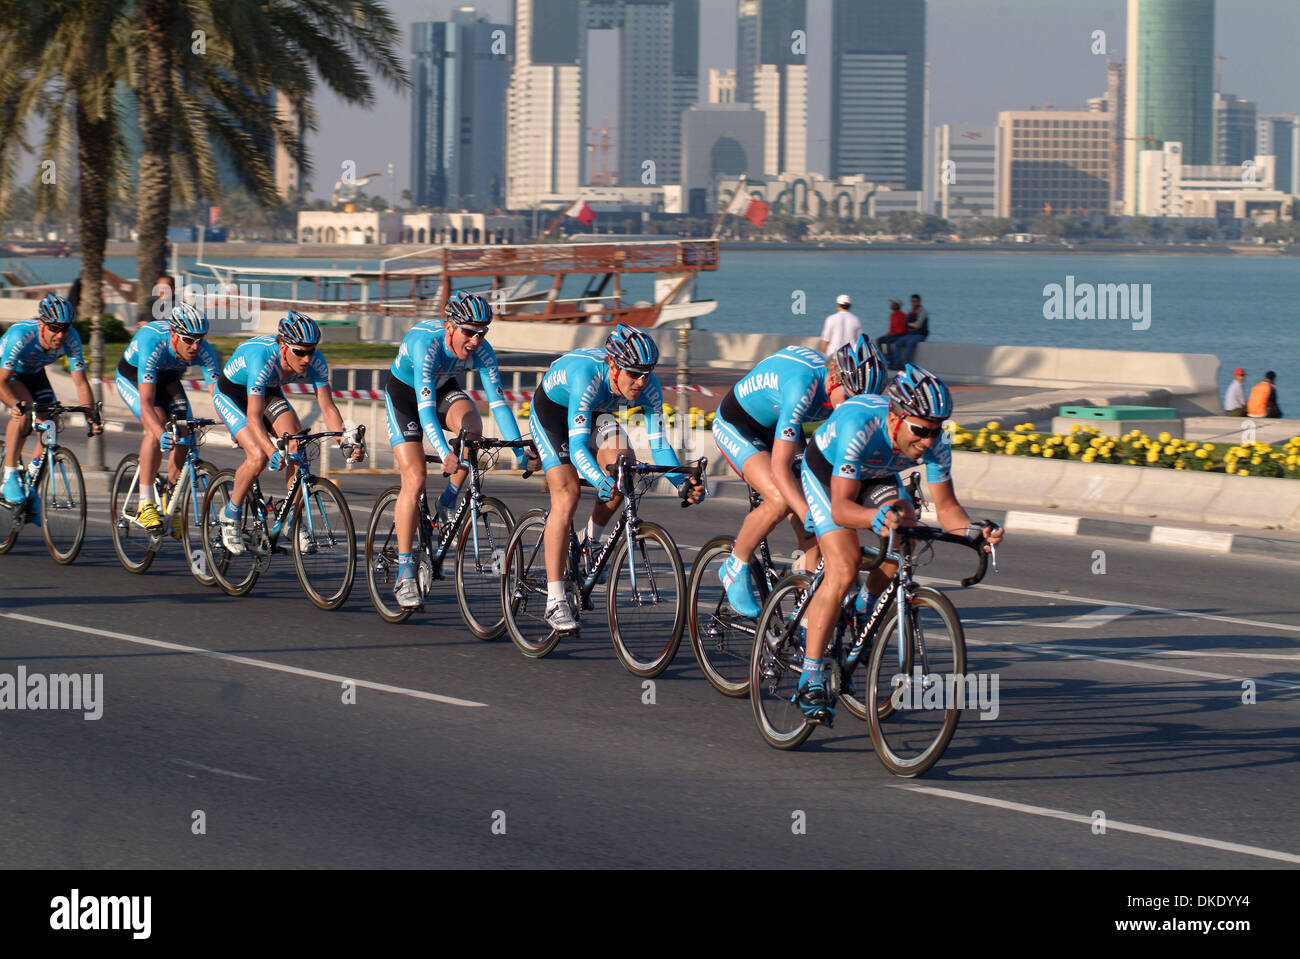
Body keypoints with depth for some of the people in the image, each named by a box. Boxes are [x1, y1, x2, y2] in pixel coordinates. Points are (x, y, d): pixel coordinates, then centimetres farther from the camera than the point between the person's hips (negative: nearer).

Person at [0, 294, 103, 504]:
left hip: (34, 374, 5)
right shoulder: (20, 335, -39)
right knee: (25, 411, -31)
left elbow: (81, 383, -24)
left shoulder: (71, 339, -27)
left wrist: (91, 417, -37)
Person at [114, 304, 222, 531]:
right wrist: (161, 433, -61)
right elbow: (146, 402, -45)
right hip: (131, 377, -4)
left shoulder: (203, 350, -28)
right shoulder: (152, 343, -40)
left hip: (167, 378, 4)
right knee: (156, 427, -29)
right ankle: (145, 505, -23)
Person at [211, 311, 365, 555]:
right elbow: (254, 417, -42)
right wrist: (273, 452, -55)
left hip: (268, 391, 5)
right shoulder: (262, 357, -39)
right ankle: (230, 515, 0)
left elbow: (327, 407, -19)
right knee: (258, 457, -23)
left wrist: (346, 441, -36)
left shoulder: (315, 361, -24)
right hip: (231, 395, -5)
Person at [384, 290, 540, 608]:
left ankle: (447, 504, -5)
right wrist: (444, 453, -56)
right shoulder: (425, 342, -38)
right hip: (404, 393, -4)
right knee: (415, 479, -15)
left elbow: (498, 402, -25)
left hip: (444, 388, 4)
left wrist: (521, 452, -35)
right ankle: (405, 575, -9)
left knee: (472, 428, -30)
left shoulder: (482, 352, -24)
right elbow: (425, 406, -45)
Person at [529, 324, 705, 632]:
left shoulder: (649, 387, -26)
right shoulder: (587, 375, -41)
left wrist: (683, 484, -37)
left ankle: (591, 543, 2)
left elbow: (659, 445, -21)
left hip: (594, 412, 5)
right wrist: (599, 482, -60)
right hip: (551, 411, -5)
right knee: (566, 499, -19)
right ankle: (555, 602, -18)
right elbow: (577, 447, -44)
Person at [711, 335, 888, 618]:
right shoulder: (803, 384, -39)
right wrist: (811, 517, -49)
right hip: (735, 425, -7)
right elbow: (780, 469, -41)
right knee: (780, 500, -28)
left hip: (774, 429, 7)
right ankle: (735, 567, -5)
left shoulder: (847, 389, -17)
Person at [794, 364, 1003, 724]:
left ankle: (864, 608, 7)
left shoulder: (934, 443, -27)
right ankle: (810, 681, -16)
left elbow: (946, 506, -18)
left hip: (877, 477, 5)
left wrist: (973, 530, -39)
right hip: (826, 473, -5)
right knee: (843, 570, -21)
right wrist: (877, 517, -61)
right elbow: (841, 508, -42)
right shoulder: (858, 425, -41)